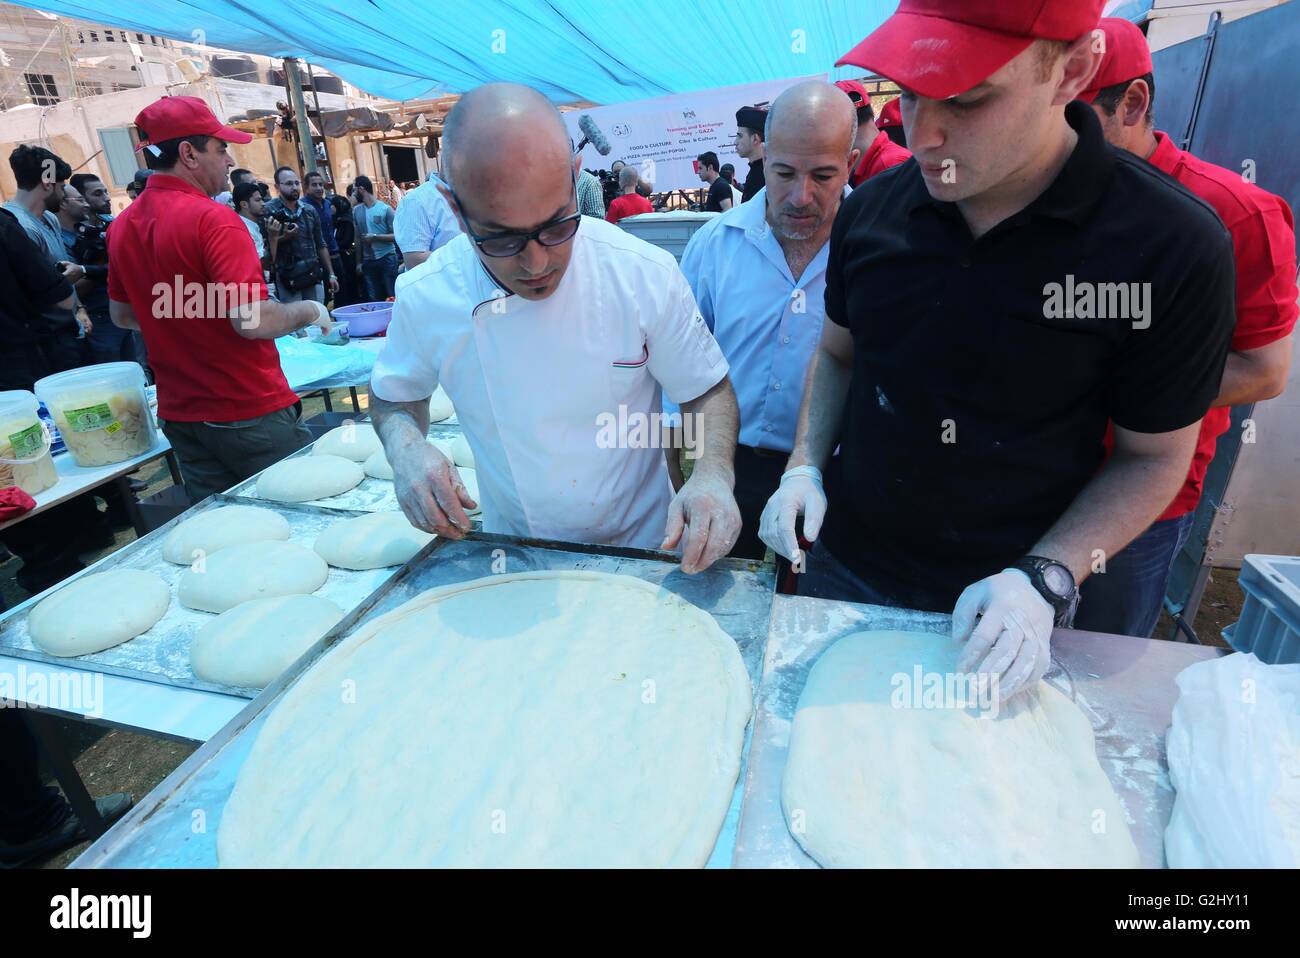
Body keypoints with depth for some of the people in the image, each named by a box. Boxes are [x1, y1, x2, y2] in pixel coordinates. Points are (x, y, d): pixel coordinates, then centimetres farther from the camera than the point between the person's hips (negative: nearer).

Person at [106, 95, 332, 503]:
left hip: (180, 414, 7)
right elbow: (252, 319, -24)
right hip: (250, 411, -7)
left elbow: (121, 315, 20)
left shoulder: (123, 225, 8)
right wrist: (309, 311, -8)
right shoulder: (213, 218, -16)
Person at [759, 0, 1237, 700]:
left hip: (999, 617, -3)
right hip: (843, 565, 4)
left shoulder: (1174, 248, -18)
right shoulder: (871, 208, -8)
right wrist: (806, 465, -7)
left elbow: (1154, 457, -8)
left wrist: (1043, 580, -20)